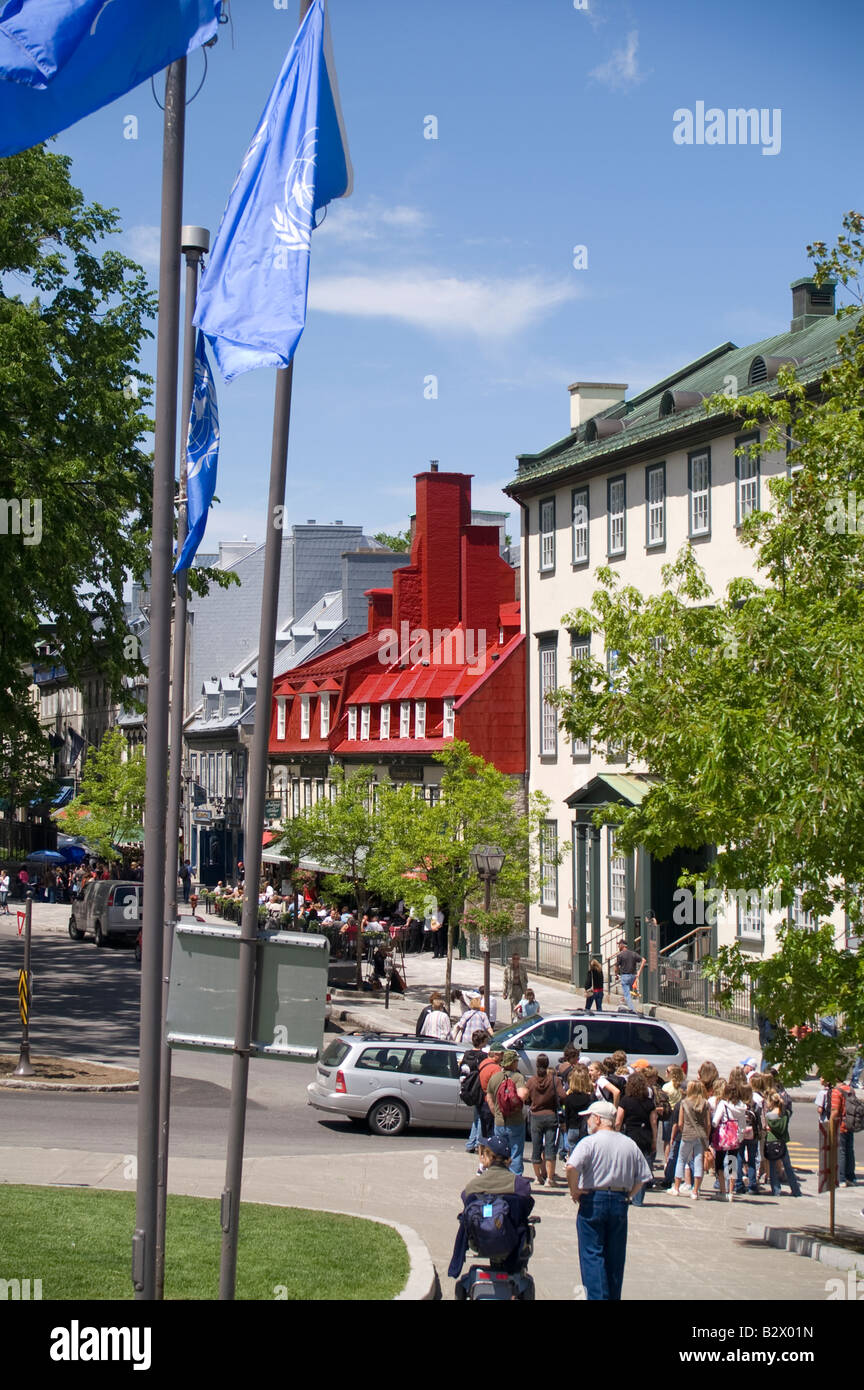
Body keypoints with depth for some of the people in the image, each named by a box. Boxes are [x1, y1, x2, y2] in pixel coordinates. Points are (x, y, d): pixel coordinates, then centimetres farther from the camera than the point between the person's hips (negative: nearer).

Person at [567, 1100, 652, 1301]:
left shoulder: (589, 1142, -10)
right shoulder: (630, 1145, 7)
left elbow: (572, 1167, -25)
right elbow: (643, 1177, 8)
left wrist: (574, 1190, -11)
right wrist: (627, 1196, 14)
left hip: (593, 1201, -5)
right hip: (620, 1203, 5)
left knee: (592, 1255, -1)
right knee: (615, 1257, 13)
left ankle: (597, 1296, -9)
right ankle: (614, 1296, 20)